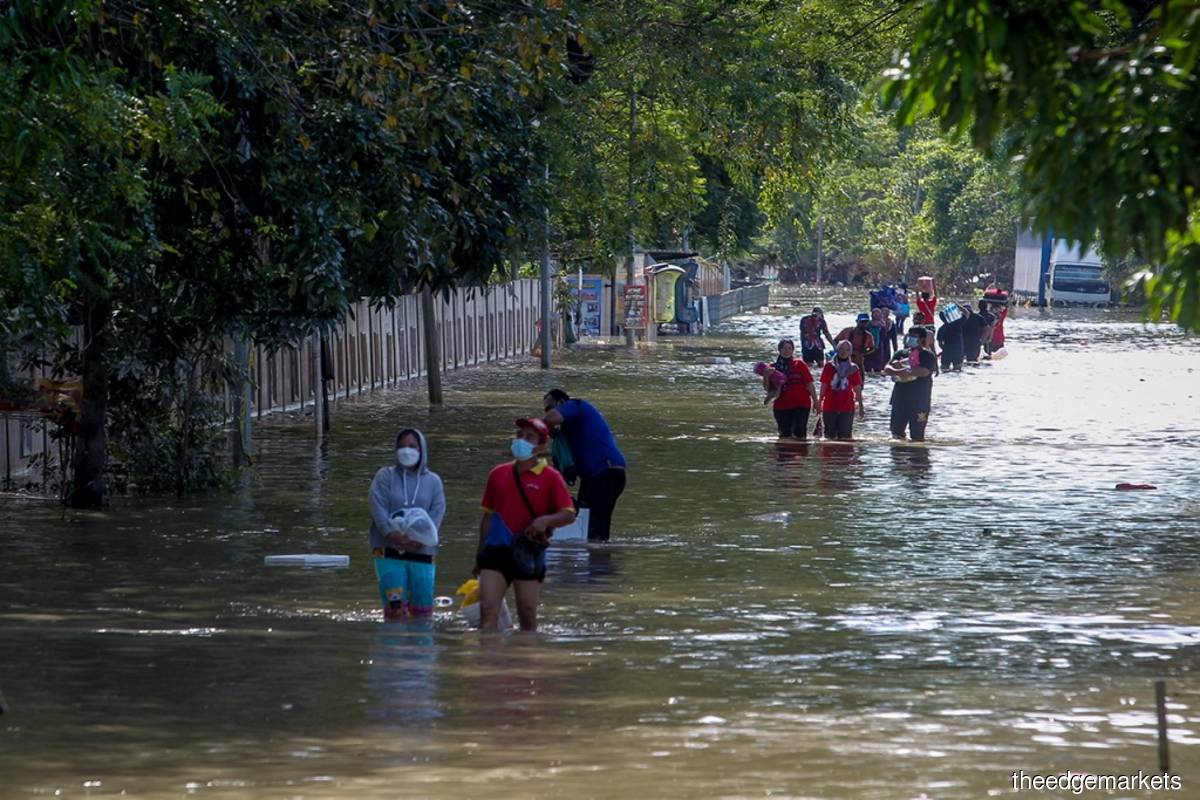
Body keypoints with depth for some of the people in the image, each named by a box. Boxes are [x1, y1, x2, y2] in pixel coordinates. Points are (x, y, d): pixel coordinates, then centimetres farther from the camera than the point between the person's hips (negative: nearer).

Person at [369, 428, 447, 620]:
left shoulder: (433, 481, 12)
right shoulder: (385, 476, 8)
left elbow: (437, 512, 1)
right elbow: (378, 509, -3)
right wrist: (392, 534, -20)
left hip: (421, 552, 2)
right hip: (389, 551, -2)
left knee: (423, 609, 0)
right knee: (395, 608, -13)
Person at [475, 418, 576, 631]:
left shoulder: (550, 478, -1)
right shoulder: (498, 474, 10)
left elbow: (569, 515, -3)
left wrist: (545, 521, -22)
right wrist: (480, 553, 16)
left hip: (529, 554, -2)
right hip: (497, 549, 2)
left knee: (528, 616, 5)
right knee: (487, 610, -10)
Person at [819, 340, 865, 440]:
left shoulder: (853, 369, 4)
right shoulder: (829, 367, 3)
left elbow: (857, 389, 6)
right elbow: (823, 386, 5)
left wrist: (861, 407, 5)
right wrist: (819, 403, 4)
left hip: (847, 408, 0)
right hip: (829, 407, 0)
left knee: (845, 436, 1)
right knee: (830, 436, 6)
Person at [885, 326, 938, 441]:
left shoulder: (928, 355, -4)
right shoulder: (901, 354, 13)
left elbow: (924, 371, -21)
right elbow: (887, 369, 3)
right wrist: (898, 372, -20)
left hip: (919, 400, -6)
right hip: (900, 397, 6)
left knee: (917, 435, -2)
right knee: (896, 431, 10)